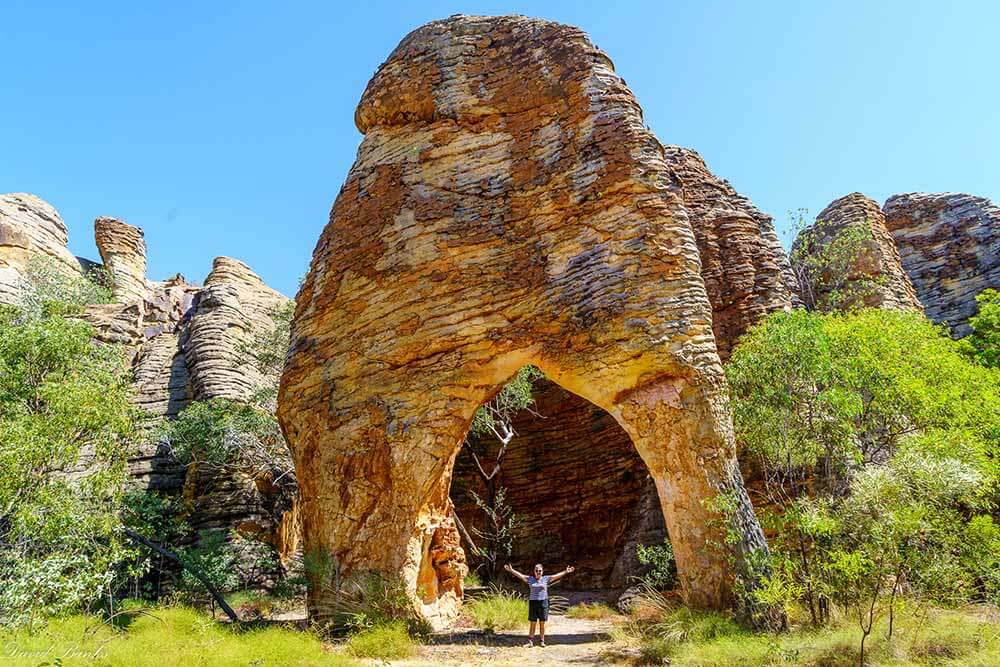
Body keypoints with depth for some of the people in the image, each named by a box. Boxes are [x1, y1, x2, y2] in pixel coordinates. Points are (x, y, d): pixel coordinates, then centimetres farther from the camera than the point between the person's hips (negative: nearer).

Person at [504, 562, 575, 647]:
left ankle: (542, 641, 16)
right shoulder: (530, 579, 3)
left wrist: (566, 572, -10)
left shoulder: (546, 579, 3)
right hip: (533, 602, 0)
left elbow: (557, 576, -2)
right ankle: (530, 641, 8)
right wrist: (511, 570, -16)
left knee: (542, 623, 6)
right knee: (532, 623, 3)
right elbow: (520, 575, -4)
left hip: (543, 602, 0)